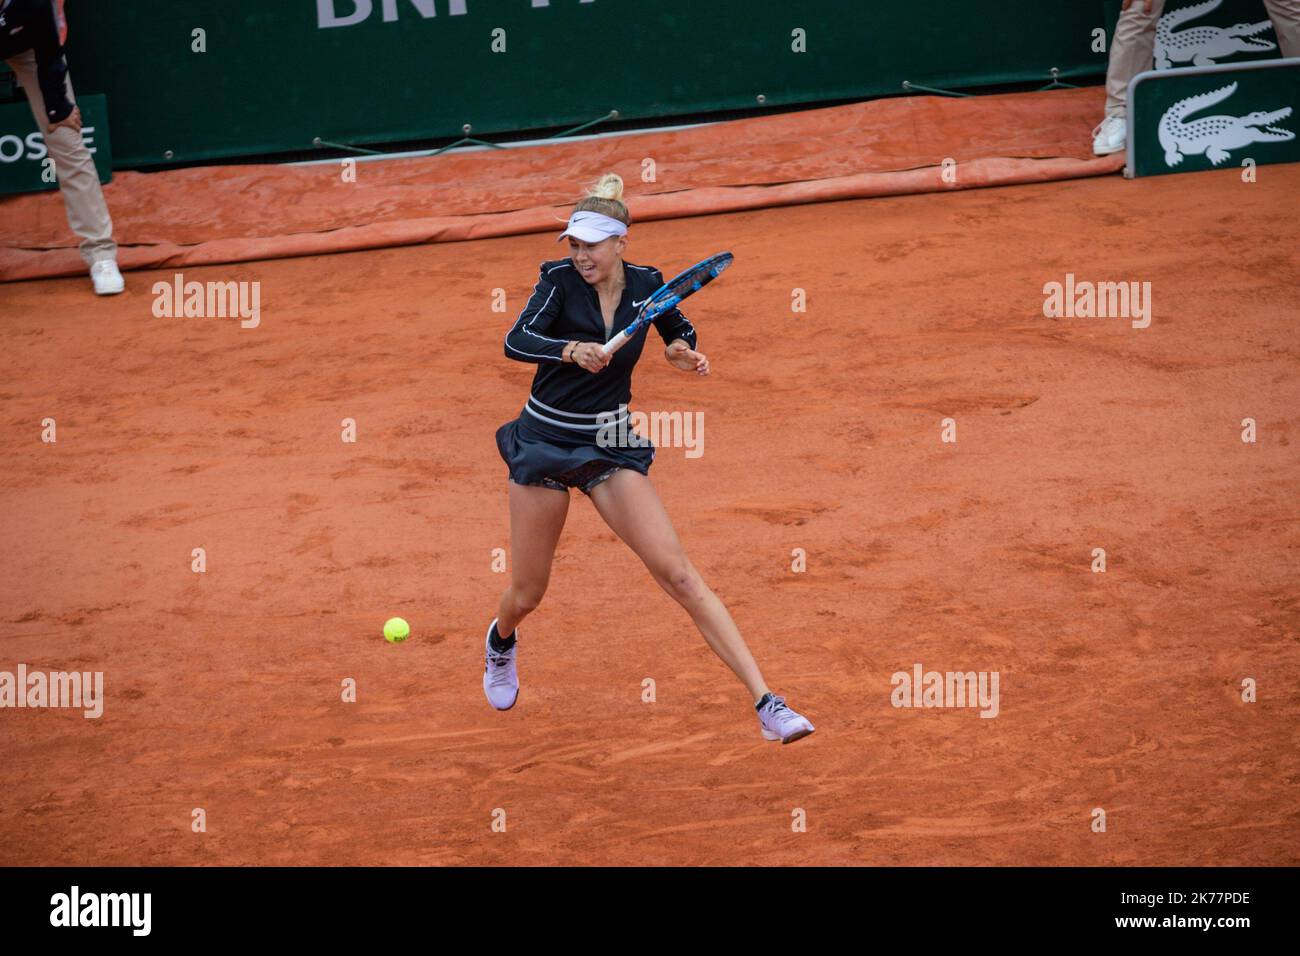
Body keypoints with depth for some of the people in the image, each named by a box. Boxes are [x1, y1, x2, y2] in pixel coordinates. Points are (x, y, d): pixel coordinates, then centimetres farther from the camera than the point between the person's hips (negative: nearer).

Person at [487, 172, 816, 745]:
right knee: (526, 594, 9)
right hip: (545, 438, -1)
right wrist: (572, 350, -45)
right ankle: (501, 641, 50)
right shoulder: (560, 280, -12)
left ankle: (766, 703, -20)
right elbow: (516, 342, -28)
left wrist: (682, 350, -4)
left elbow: (678, 328, 19)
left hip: (610, 443, 1)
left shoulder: (647, 285, -3)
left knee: (678, 574, -13)